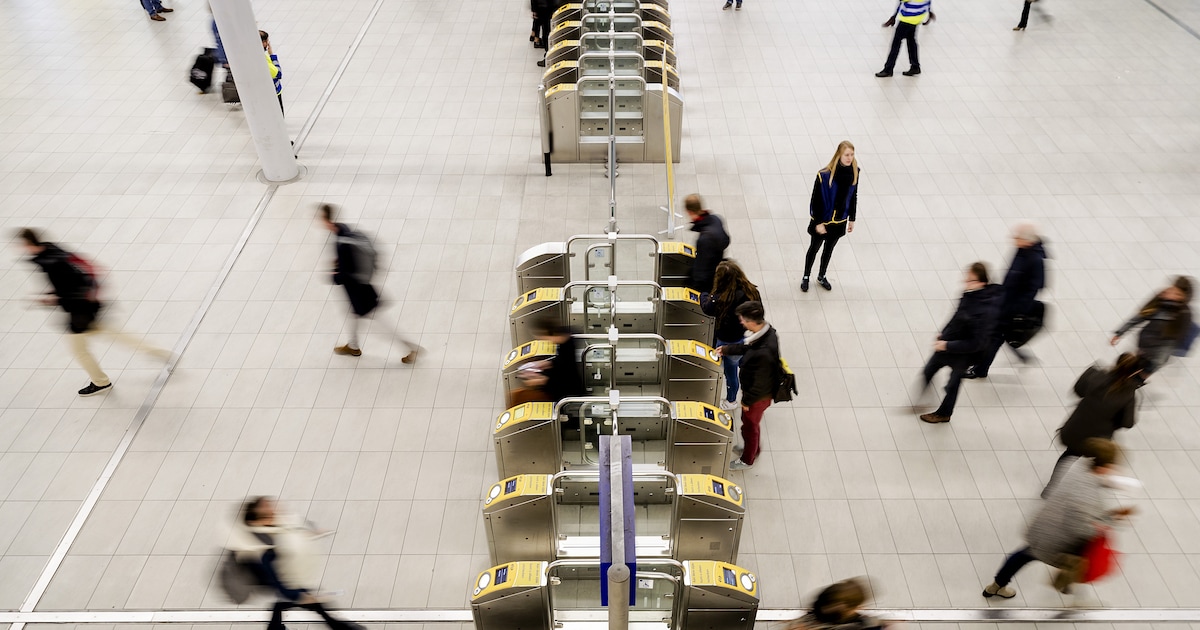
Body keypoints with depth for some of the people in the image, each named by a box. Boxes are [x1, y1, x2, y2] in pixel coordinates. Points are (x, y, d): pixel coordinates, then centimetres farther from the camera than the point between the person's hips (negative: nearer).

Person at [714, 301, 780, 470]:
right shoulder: (765, 330, -16)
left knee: (749, 426, 19)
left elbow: (760, 384, -30)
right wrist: (726, 350, 12)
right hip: (755, 389, 8)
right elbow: (747, 347, 6)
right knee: (752, 422, 32)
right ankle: (754, 448, 58)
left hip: (759, 396, -8)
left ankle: (747, 459, 45)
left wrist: (747, 401, -15)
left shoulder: (763, 353, -43)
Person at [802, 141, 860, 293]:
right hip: (822, 220, -4)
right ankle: (806, 277, 37)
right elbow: (816, 200, -19)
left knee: (829, 249, 23)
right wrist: (818, 222, -16)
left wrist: (852, 219, 8)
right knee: (814, 249, 17)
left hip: (840, 221, 4)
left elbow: (853, 197, 2)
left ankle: (821, 277, 44)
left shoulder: (854, 172, -10)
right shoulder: (824, 175, -26)